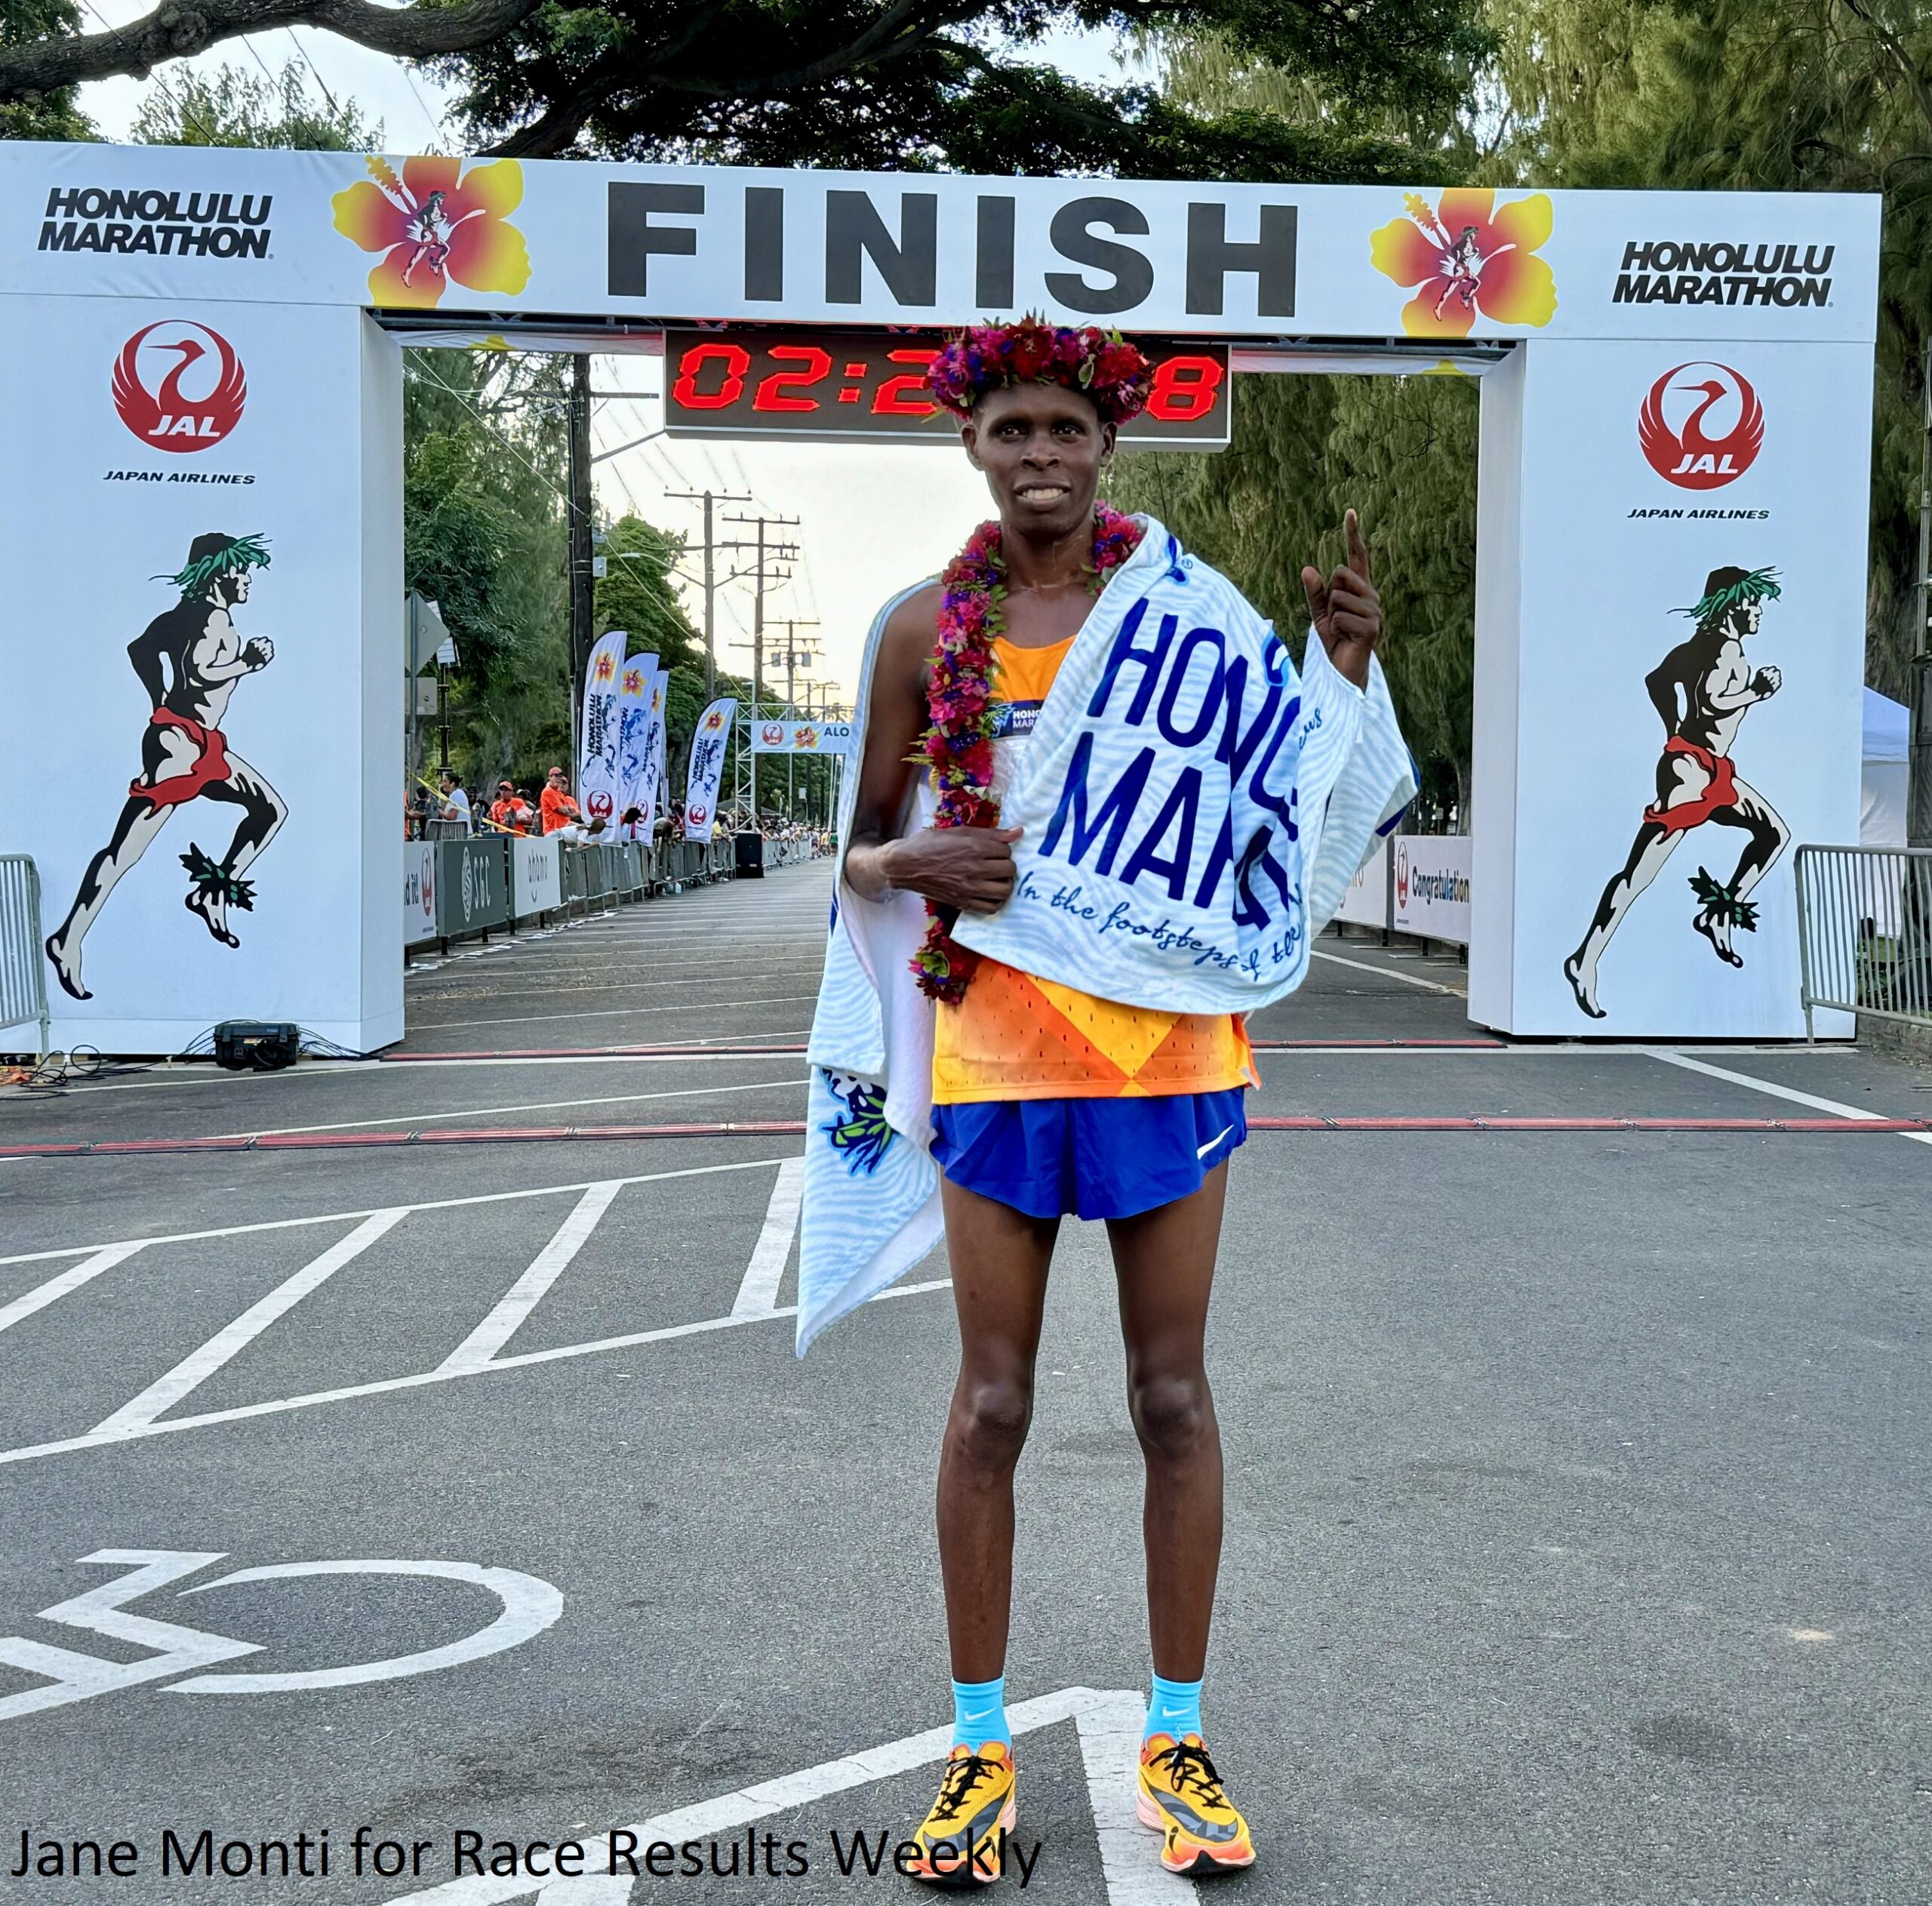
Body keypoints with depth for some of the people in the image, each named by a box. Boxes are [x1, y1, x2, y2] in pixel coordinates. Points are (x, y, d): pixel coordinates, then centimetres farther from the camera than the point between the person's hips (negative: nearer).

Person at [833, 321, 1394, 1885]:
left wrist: (1343, 669, -9)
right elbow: (861, 850, 8)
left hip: (1168, 1040, 0)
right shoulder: (929, 628, 3)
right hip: (999, 1043, 0)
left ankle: (1178, 1741, 21)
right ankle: (980, 1743, 20)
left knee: (1174, 1395, 7)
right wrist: (915, 861, -14)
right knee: (992, 1402, 6)